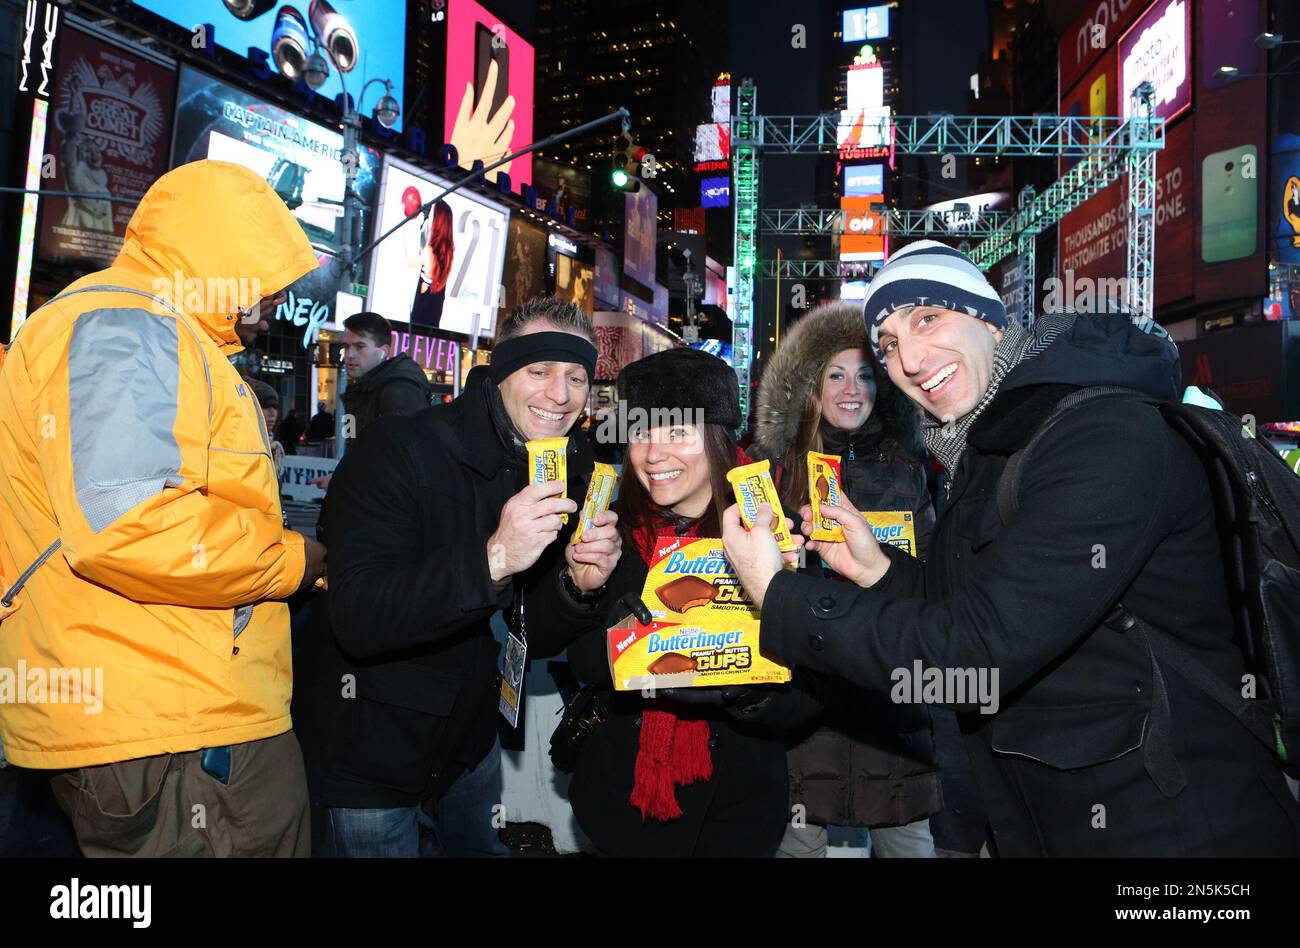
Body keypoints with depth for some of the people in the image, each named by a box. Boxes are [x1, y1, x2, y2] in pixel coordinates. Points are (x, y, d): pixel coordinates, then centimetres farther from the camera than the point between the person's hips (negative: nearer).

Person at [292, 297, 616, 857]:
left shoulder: (568, 473, -2)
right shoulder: (399, 450, -23)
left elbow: (536, 632, 2)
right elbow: (356, 617, -33)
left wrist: (580, 587, -19)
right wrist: (492, 559, -45)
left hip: (468, 743, 7)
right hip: (367, 754, -6)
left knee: (486, 846, 24)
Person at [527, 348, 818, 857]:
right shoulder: (613, 531, -8)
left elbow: (809, 691, -14)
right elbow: (537, 642, -5)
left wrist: (739, 688, -33)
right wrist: (579, 586, -24)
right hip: (619, 794, 2)